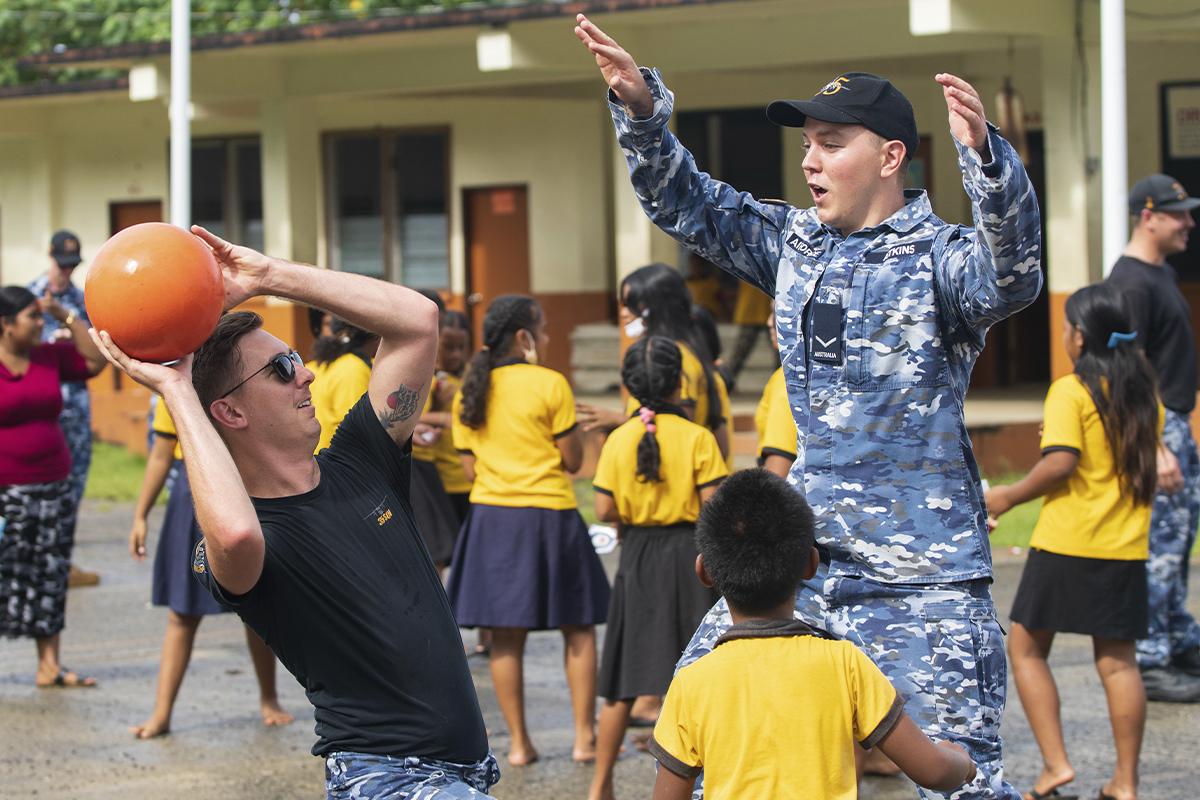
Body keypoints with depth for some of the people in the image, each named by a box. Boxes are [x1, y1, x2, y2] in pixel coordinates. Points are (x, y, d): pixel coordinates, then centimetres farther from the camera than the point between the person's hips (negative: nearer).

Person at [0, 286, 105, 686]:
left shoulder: (49, 357, 8)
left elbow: (95, 360, 9)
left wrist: (66, 315, 0)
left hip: (52, 491, 6)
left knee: (48, 579, 6)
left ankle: (49, 665, 10)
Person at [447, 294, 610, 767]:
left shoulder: (470, 393, 6)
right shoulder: (550, 384, -8)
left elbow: (470, 467, 9)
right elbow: (572, 459, -5)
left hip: (490, 515, 4)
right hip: (548, 513, -4)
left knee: (506, 636, 5)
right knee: (578, 629, 7)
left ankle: (518, 742, 8)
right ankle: (585, 737, 5)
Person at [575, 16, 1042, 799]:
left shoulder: (938, 257, -10)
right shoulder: (795, 243, 10)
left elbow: (1011, 275, -31)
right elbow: (684, 203, 14)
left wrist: (985, 154, -49)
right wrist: (641, 109, -3)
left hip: (921, 576, -7)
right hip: (804, 554, 7)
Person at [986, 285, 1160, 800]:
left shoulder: (1071, 391, -11)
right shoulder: (1144, 394, 9)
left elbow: (1061, 462, -20)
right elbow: (1149, 465, 15)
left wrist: (1009, 496, -8)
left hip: (1066, 544, -5)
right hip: (1126, 545, 6)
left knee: (1026, 647, 8)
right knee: (1117, 660, 8)